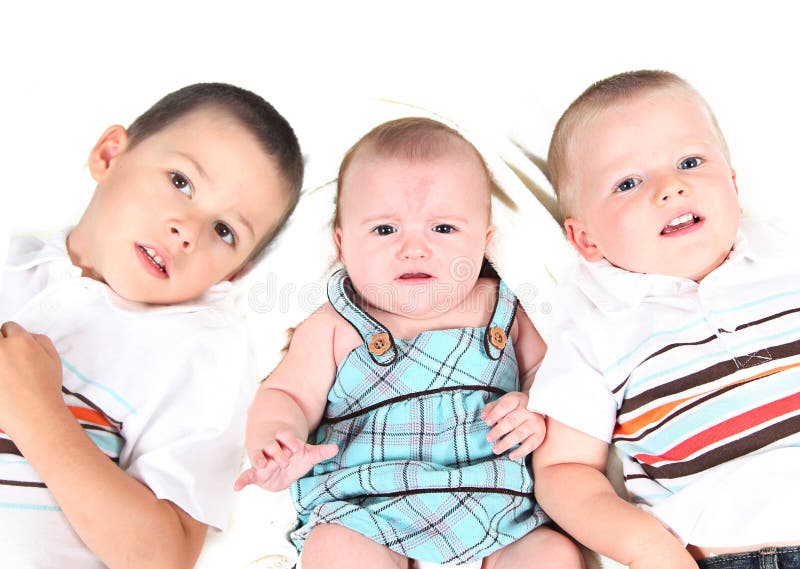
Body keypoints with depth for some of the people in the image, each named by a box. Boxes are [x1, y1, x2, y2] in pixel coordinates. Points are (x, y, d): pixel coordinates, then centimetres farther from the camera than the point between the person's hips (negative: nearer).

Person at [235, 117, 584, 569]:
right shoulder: (334, 330, 4)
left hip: (499, 518, 3)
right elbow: (287, 396, 2)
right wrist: (274, 440, -22)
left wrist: (535, 409, -4)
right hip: (366, 515, -2)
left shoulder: (499, 309, 9)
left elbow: (544, 369, 19)